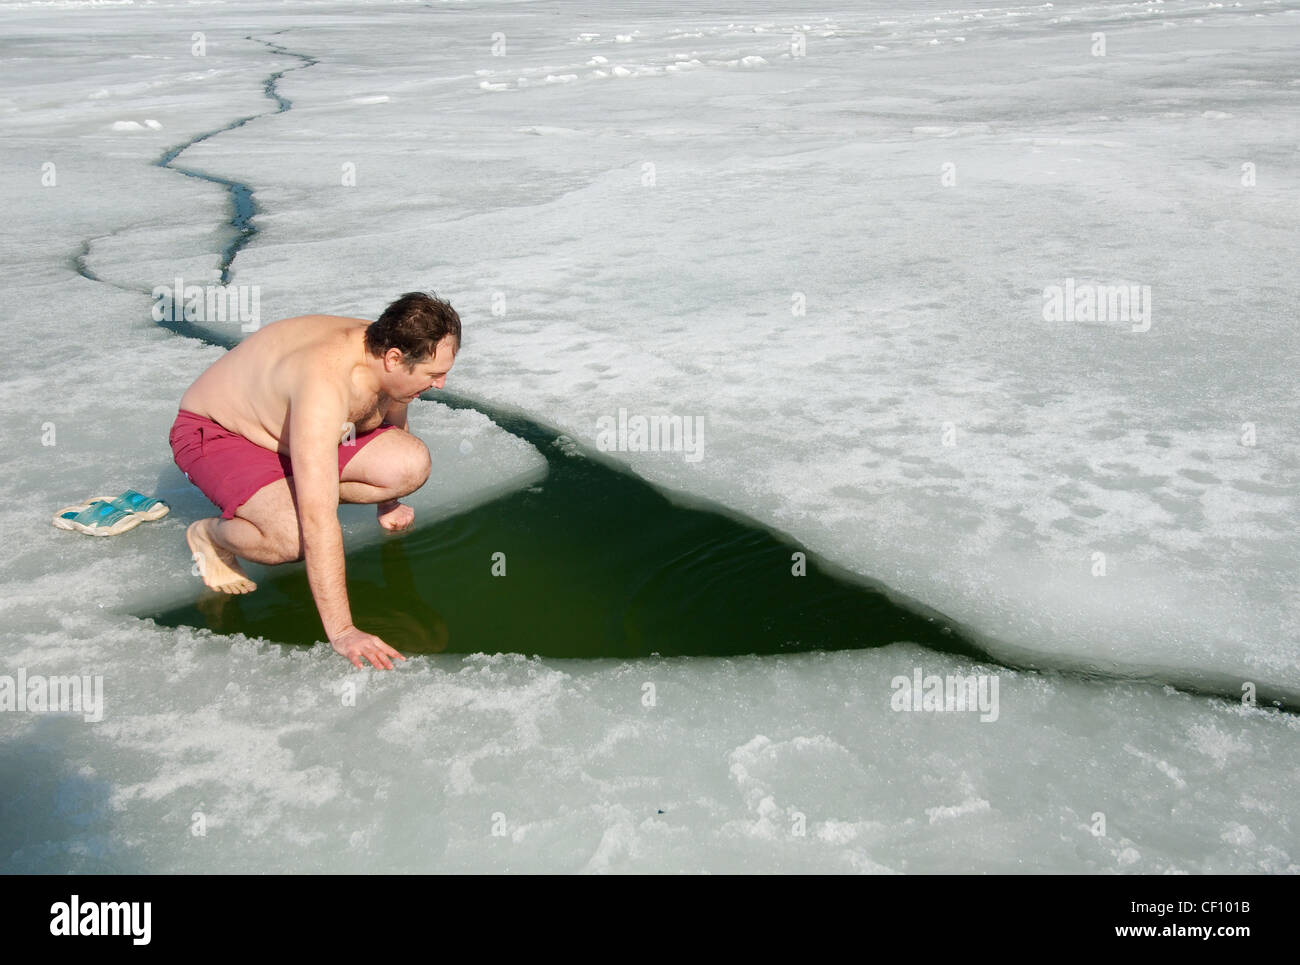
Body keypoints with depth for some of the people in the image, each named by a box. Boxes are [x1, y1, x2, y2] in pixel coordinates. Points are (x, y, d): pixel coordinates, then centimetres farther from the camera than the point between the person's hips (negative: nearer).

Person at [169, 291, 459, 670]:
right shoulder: (325, 383, -41)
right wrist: (341, 632, -45)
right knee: (296, 536, -35)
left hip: (283, 423, 7)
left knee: (412, 464, -17)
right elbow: (318, 523, -44)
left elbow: (393, 432, 11)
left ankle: (289, 494, 4)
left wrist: (386, 504, 24)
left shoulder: (384, 353, -15)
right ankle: (210, 535, -2)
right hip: (215, 433, -7)